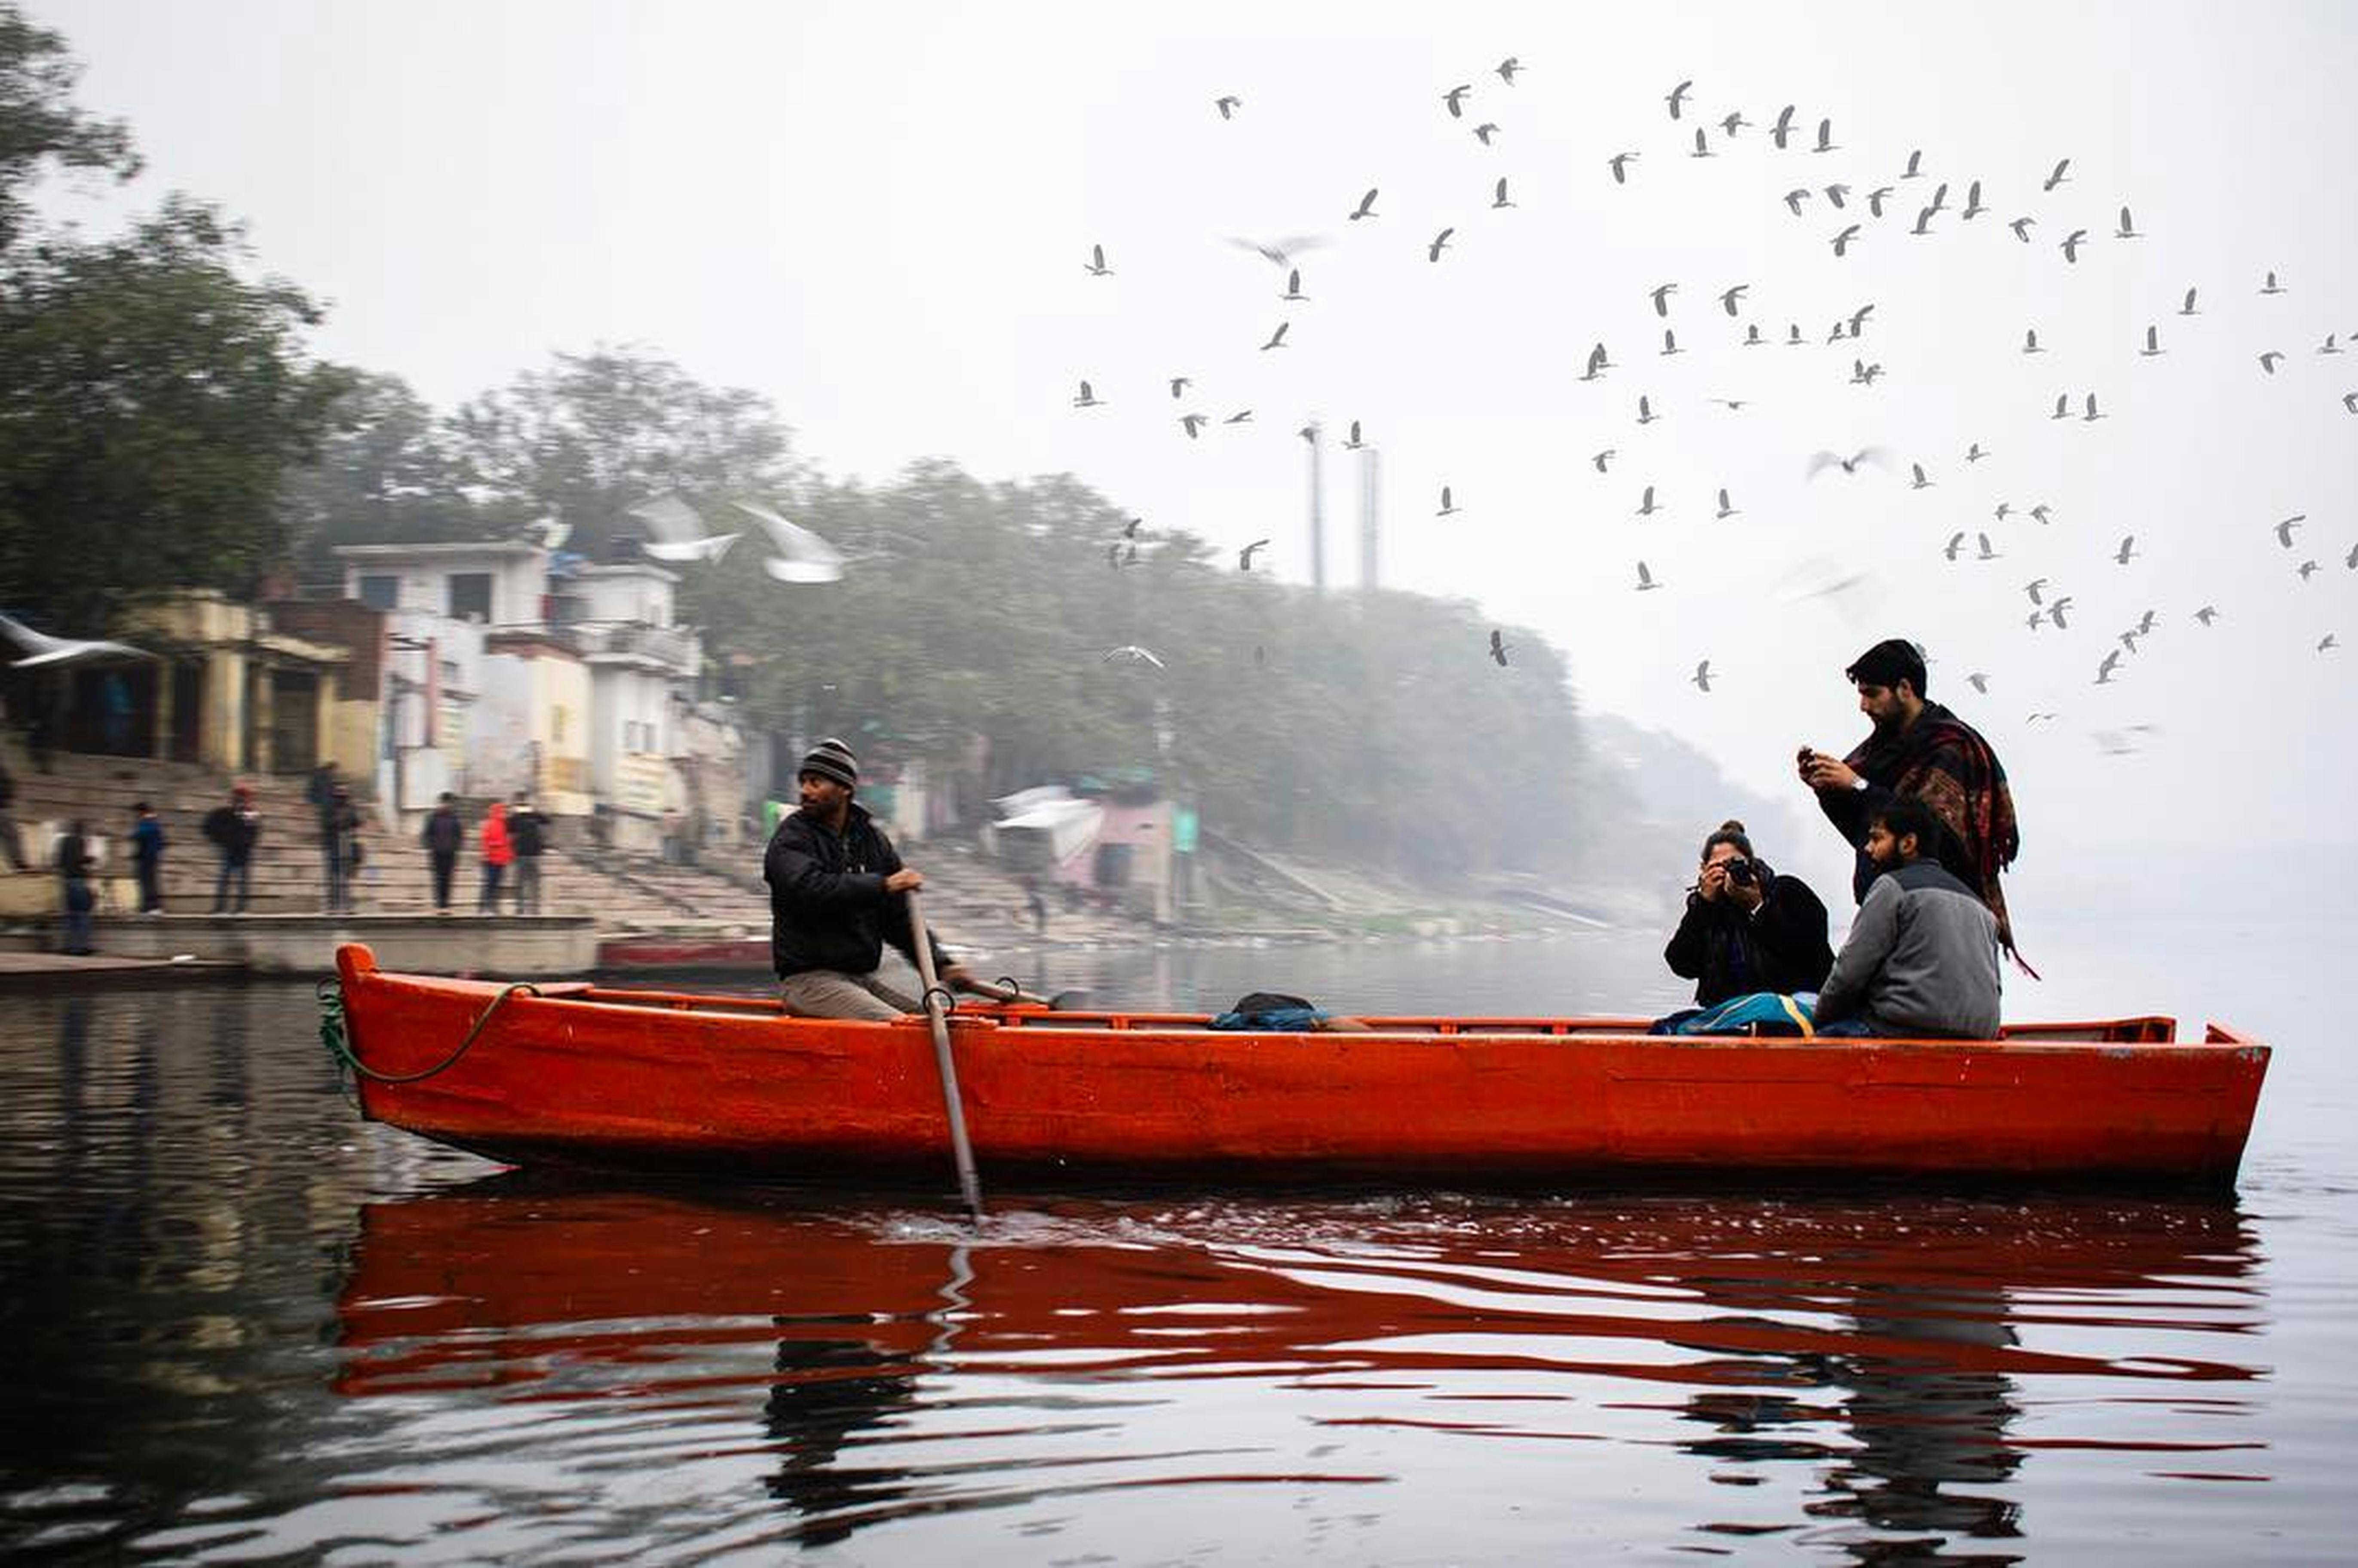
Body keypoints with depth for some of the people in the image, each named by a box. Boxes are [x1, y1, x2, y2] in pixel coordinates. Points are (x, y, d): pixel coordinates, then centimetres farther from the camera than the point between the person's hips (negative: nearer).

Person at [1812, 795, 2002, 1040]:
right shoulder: (1977, 903, 24)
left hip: (1909, 1030, -8)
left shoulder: (1893, 886, 0)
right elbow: (1993, 988, 22)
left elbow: (1850, 972, -5)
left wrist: (1819, 1018, 11)